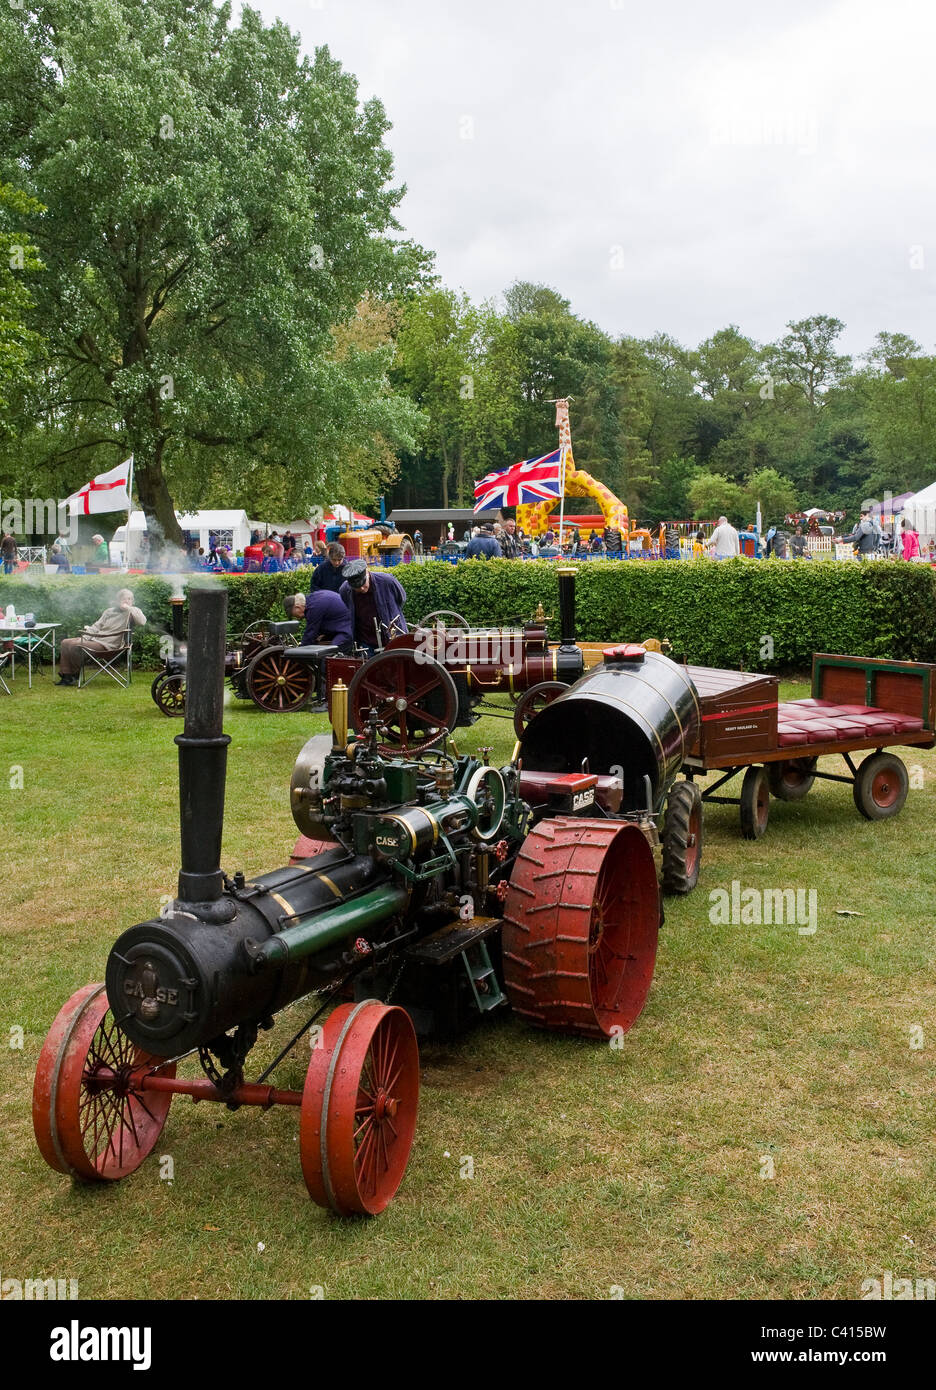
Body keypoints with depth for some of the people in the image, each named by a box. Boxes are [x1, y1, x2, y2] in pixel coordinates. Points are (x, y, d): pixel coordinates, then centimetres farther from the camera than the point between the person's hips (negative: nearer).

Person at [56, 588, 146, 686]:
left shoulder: (131, 612, -1)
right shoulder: (109, 611, 20)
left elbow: (142, 622, -22)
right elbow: (97, 626, 19)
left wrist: (129, 608, -16)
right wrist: (84, 637, 4)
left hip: (108, 645, -8)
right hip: (94, 638, 8)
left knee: (75, 645, -22)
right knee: (65, 643, -2)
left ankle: (75, 675, -3)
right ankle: (66, 676, -1)